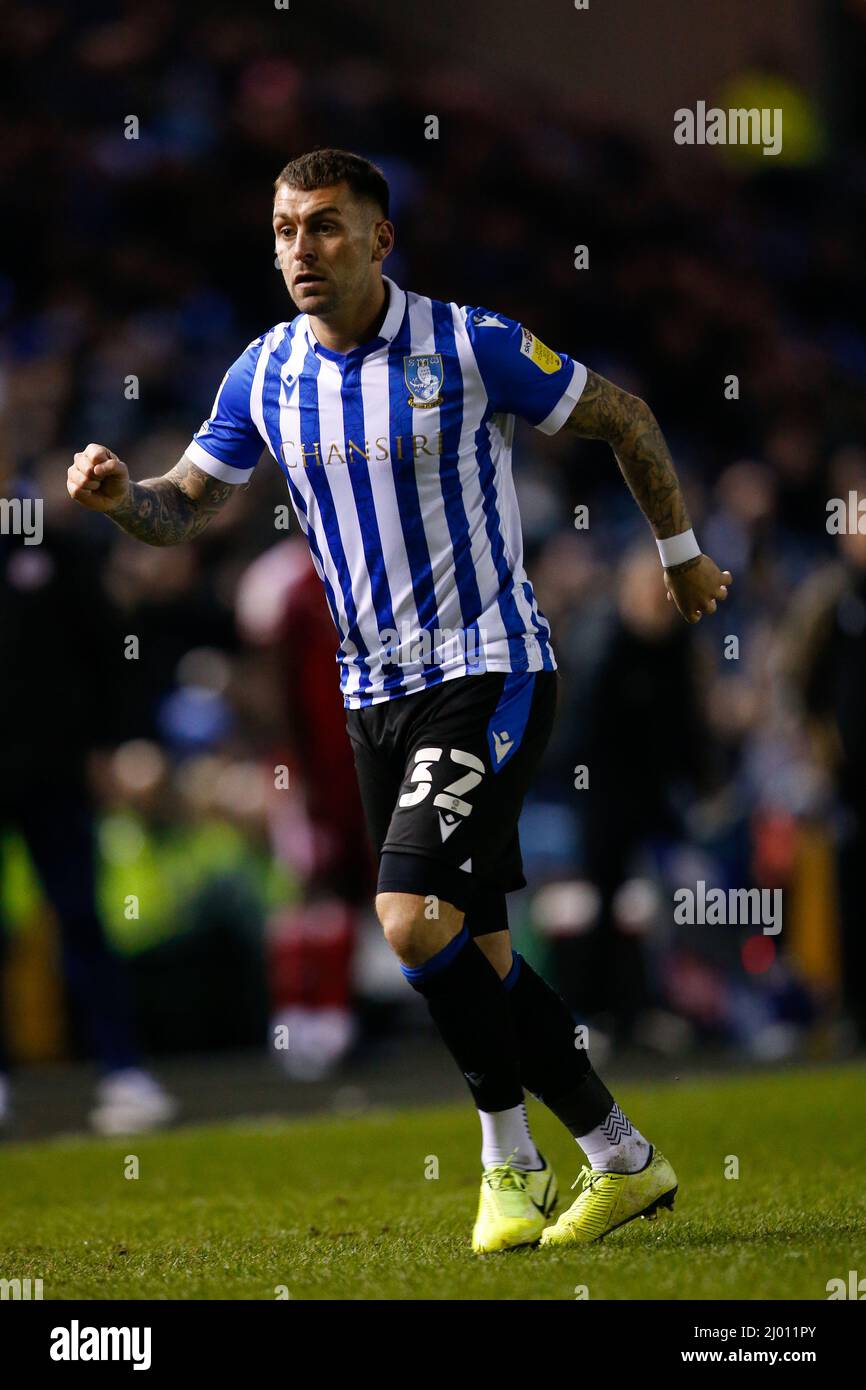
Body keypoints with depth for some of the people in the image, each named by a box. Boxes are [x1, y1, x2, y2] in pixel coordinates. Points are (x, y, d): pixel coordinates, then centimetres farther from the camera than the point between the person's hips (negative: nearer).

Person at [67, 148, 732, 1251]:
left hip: (488, 671, -6)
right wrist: (118, 494, -11)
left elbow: (622, 417, 1)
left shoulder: (469, 346, -12)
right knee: (474, 954, 9)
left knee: (416, 918, -20)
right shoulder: (264, 374, 3)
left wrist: (680, 556, 10)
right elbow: (186, 508, 12)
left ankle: (511, 1161, -4)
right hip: (375, 693, 6)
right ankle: (622, 1163, 23)